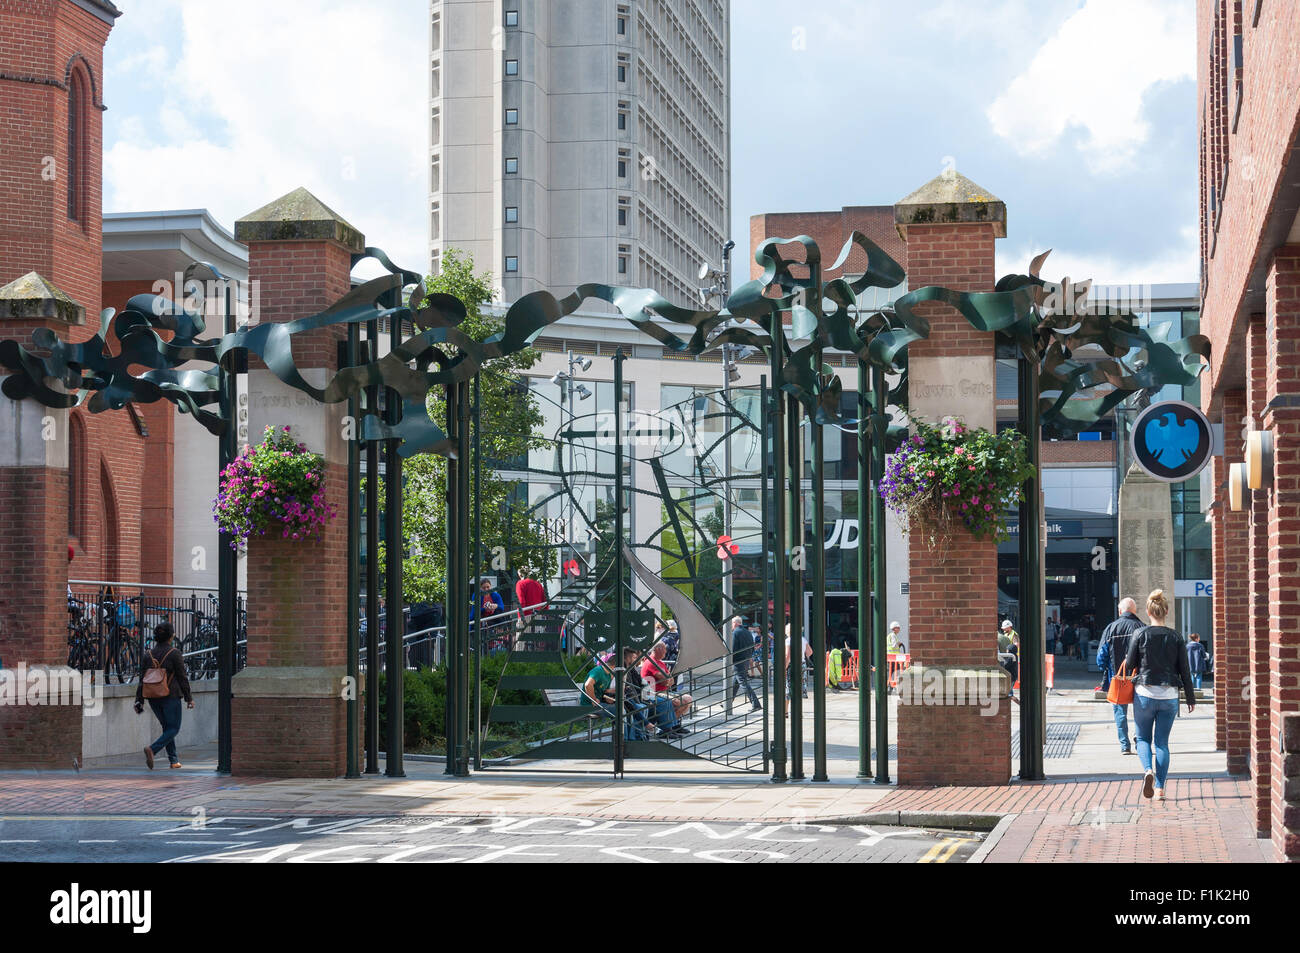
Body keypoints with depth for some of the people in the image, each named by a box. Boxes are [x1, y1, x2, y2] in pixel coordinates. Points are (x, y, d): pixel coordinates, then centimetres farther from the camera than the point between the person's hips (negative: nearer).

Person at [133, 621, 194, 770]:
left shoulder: (148, 654, 4)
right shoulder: (174, 653, -9)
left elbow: (142, 680, 4)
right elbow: (182, 678, -8)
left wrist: (139, 701, 6)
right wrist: (189, 698, -1)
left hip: (153, 698, 5)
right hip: (171, 696, -5)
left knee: (167, 727, 19)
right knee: (173, 728, 1)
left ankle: (174, 760, 18)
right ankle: (152, 749, -22)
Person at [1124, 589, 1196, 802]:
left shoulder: (1140, 635, -7)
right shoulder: (1176, 638, 0)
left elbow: (1129, 665, -2)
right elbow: (1185, 671, 3)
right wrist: (1191, 698, 12)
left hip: (1144, 695, -2)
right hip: (1169, 696, 2)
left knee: (1143, 738, 12)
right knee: (1162, 741, 8)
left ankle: (1148, 770, -16)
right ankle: (1159, 787, 2)